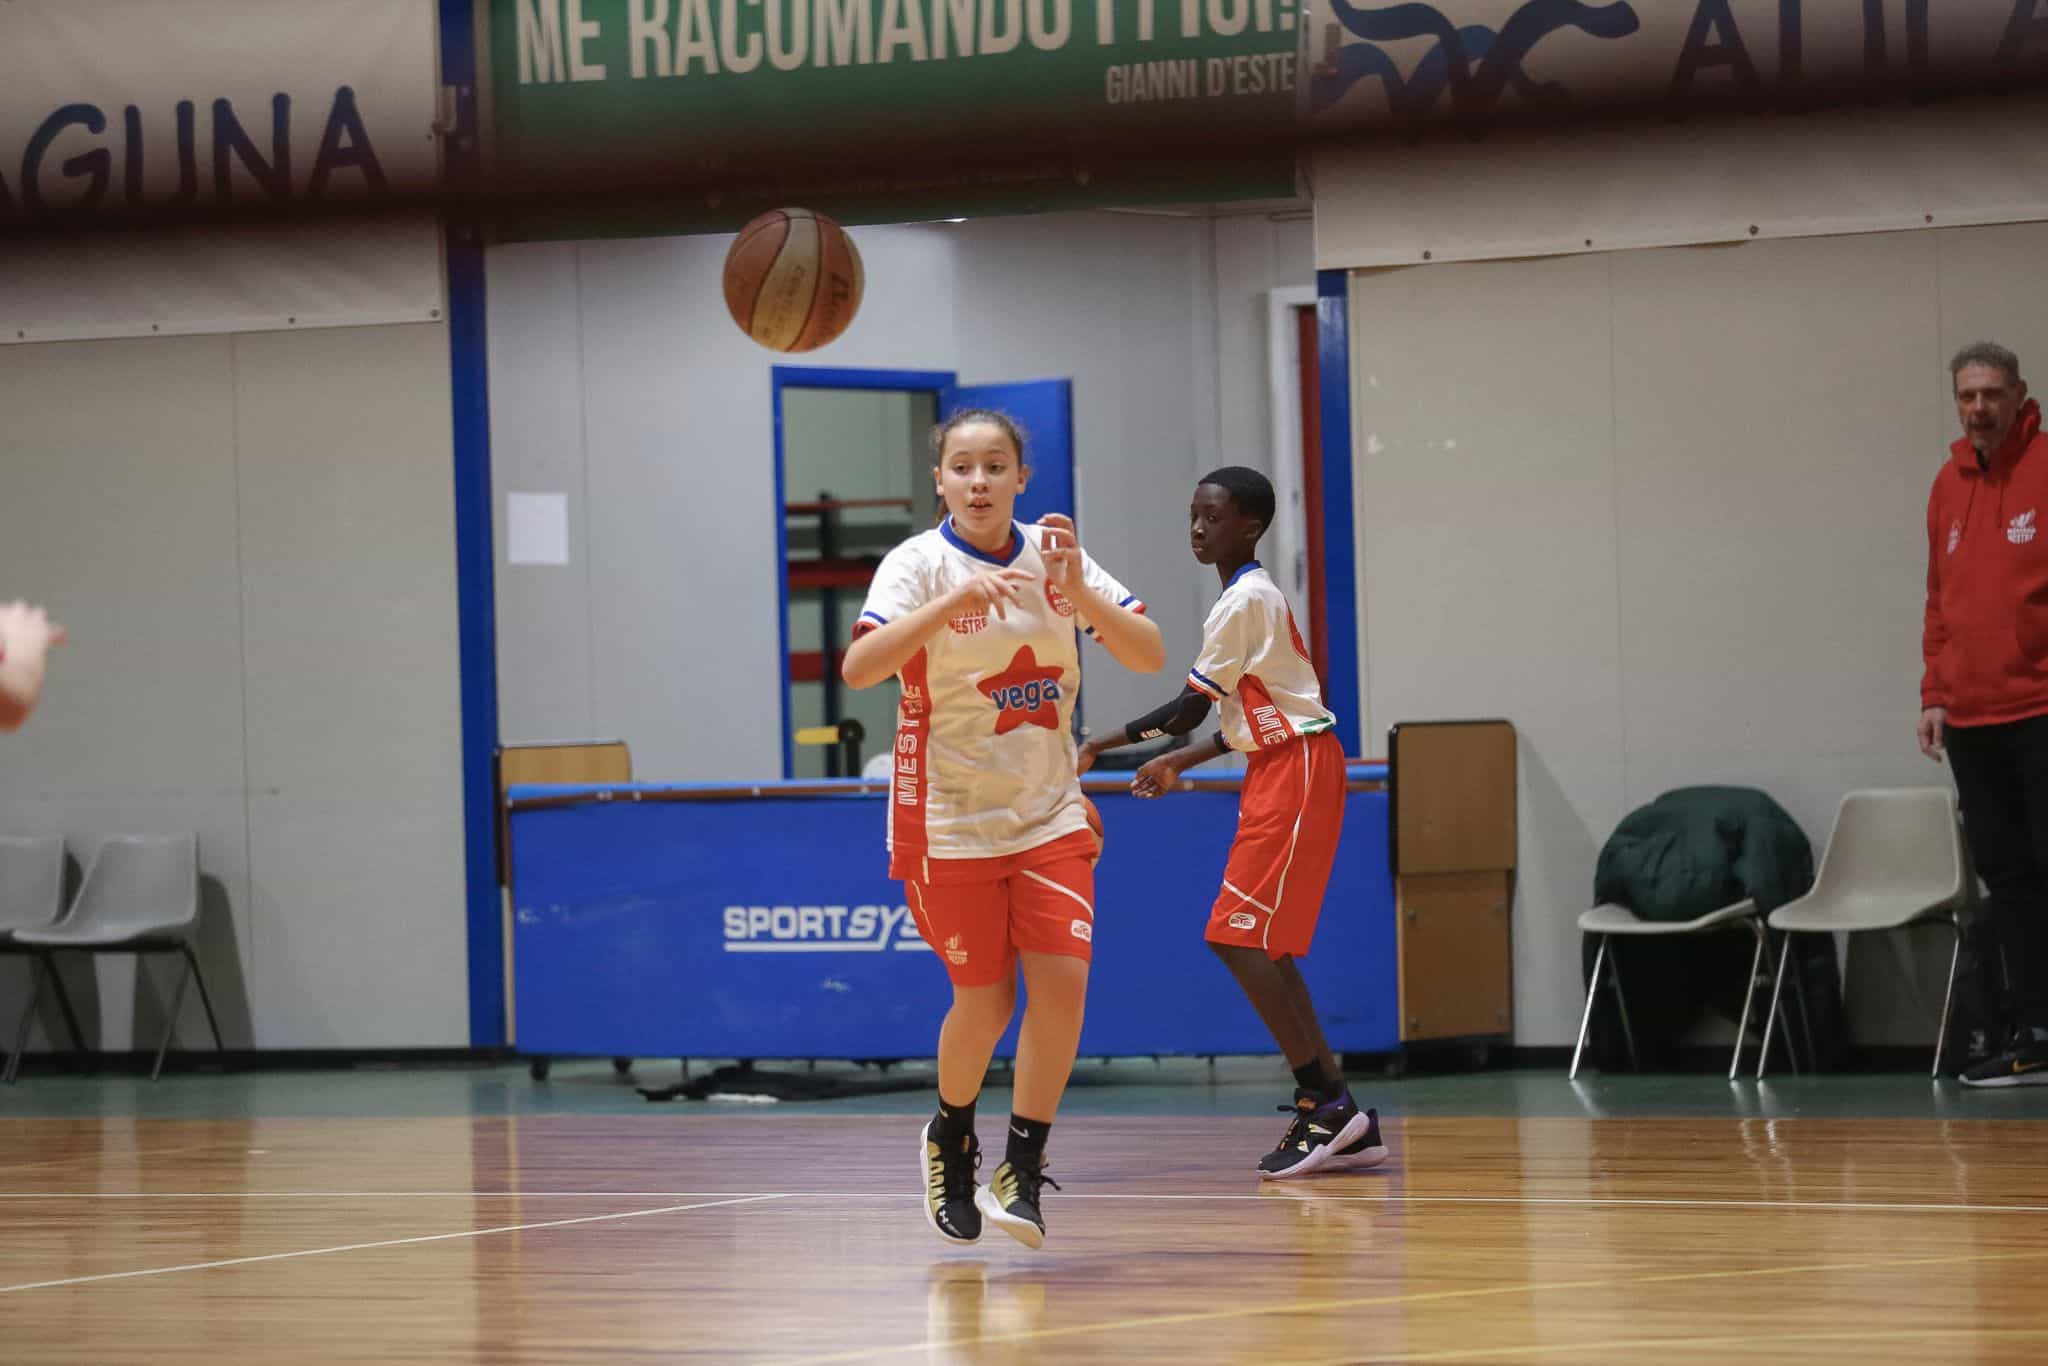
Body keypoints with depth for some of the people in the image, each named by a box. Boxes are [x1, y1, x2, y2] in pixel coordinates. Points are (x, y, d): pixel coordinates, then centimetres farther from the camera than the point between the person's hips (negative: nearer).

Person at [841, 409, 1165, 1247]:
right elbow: (859, 668, -25)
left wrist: (1077, 592, -20)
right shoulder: (920, 564, -9)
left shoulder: (1055, 559, 2)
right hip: (947, 821, -3)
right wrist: (951, 603, -37)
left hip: (1049, 815, 3)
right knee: (985, 1002, 0)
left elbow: (1150, 655, -5)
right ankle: (950, 1140, 29)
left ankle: (1021, 1174, -3)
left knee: (1062, 980, -13)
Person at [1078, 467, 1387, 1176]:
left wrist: (1102, 745, -10)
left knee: (1239, 939, -14)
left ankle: (1325, 1105, -13)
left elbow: (1192, 705, -14)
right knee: (1258, 945, 8)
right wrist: (1180, 762, 22)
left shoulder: (1247, 600, -14)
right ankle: (1336, 1116, 8)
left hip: (1296, 772, -10)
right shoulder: (1252, 596, 17)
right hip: (1280, 771, 10)